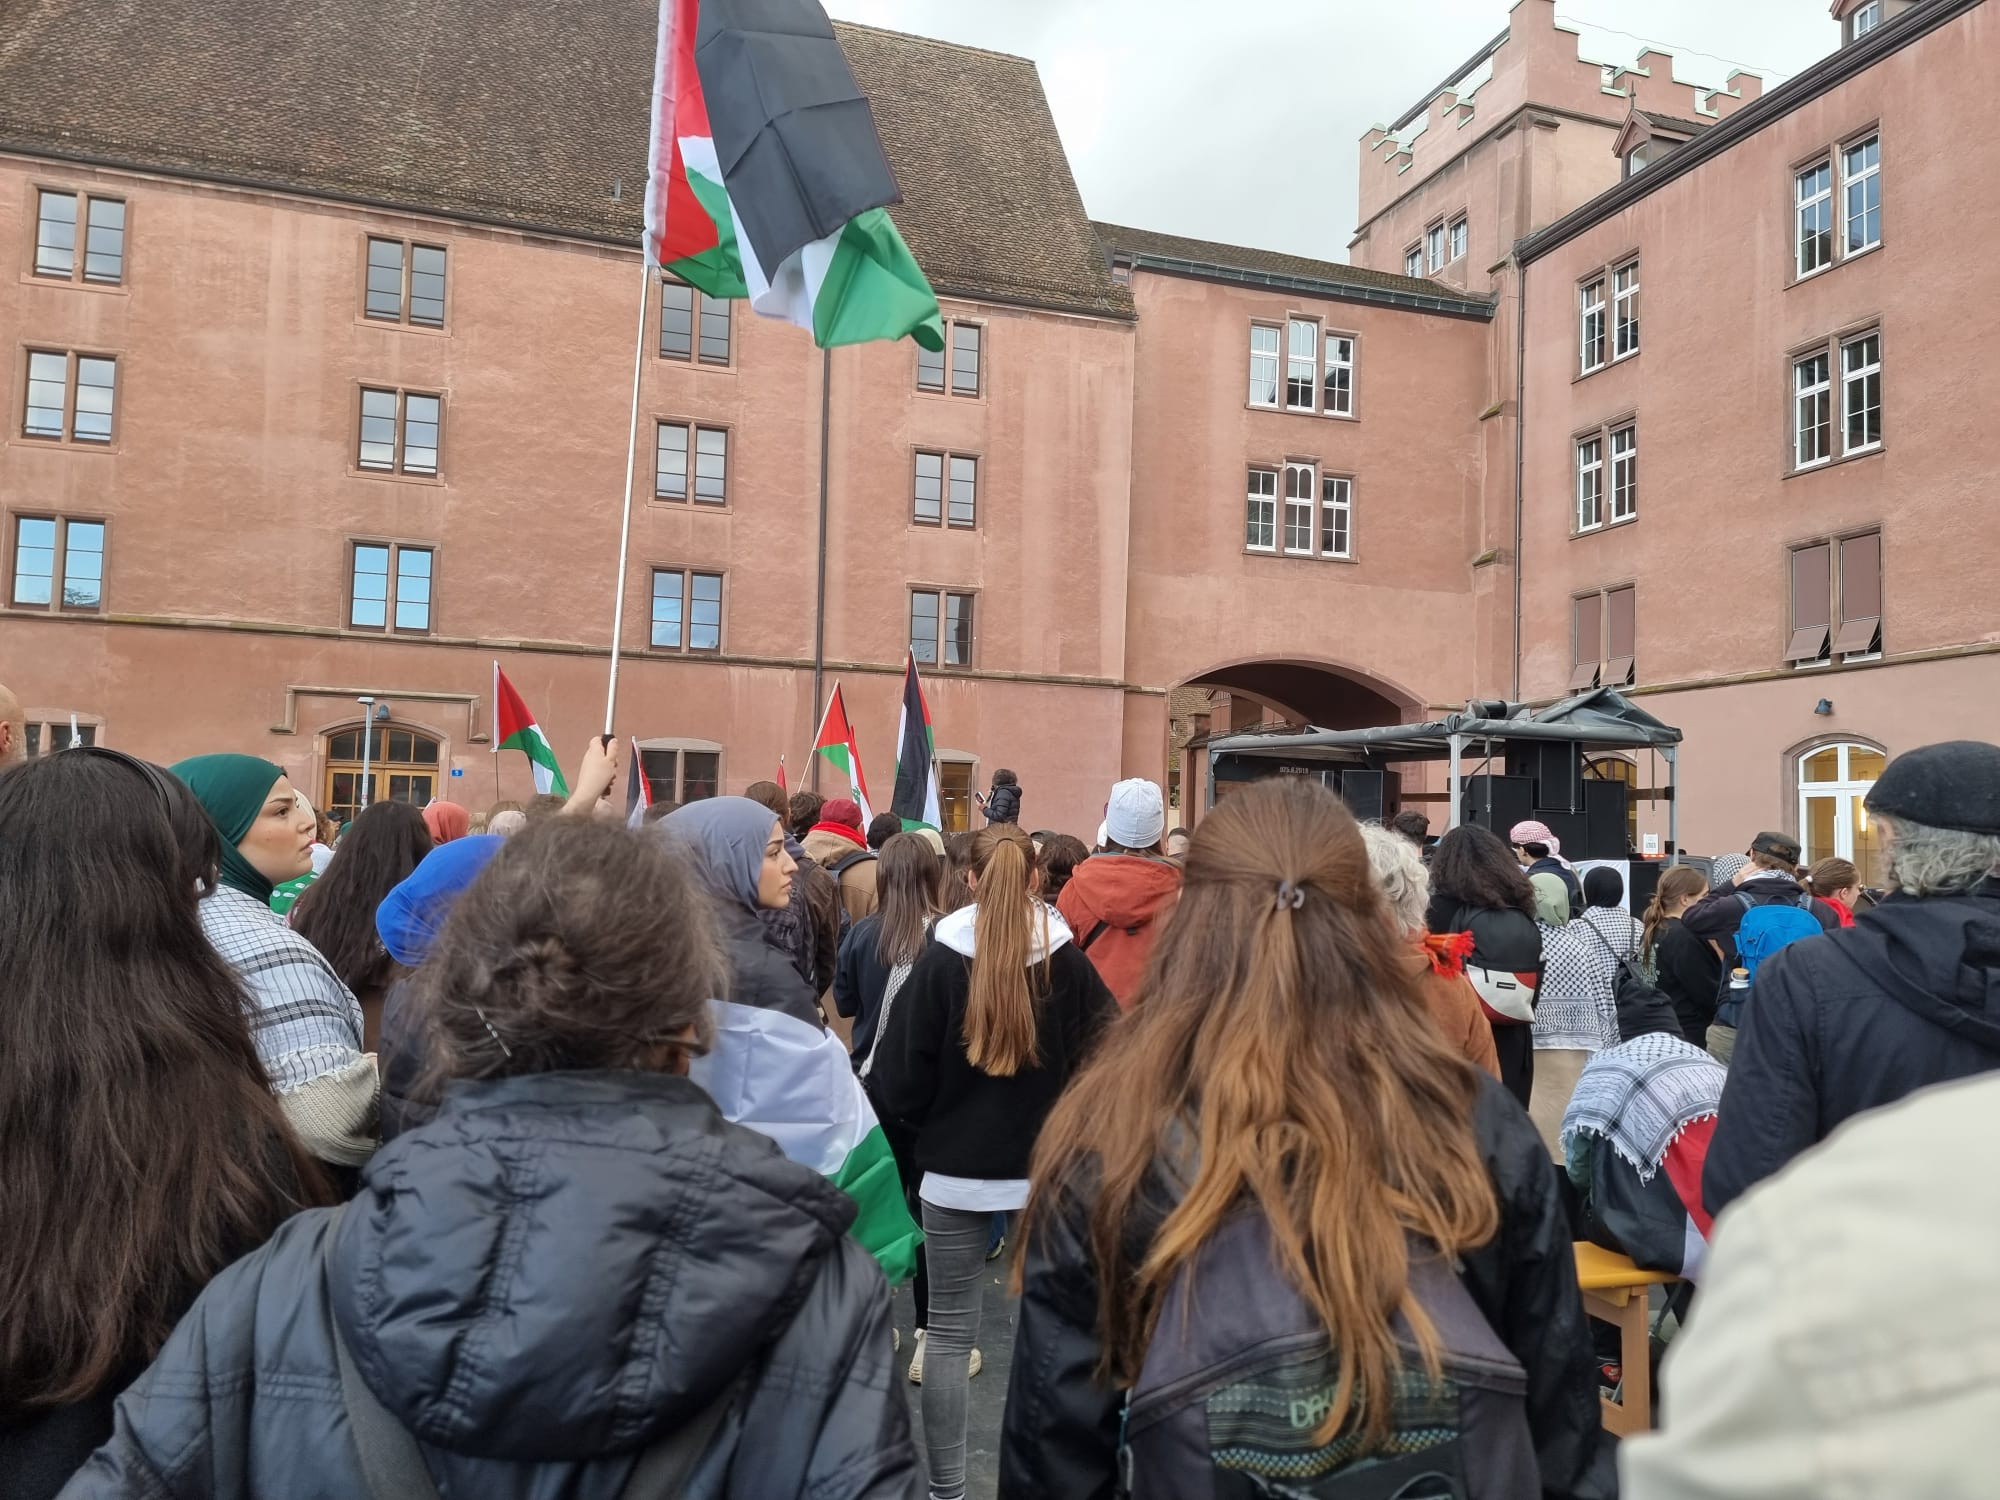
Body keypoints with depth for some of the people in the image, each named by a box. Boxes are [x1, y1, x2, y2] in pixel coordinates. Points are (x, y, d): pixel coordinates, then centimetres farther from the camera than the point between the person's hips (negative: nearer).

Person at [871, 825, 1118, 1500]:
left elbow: (898, 1072, -7)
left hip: (955, 1168, -1)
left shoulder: (940, 960, -9)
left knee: (949, 1330, 9)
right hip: (1049, 1169, 1)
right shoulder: (1068, 960, -5)